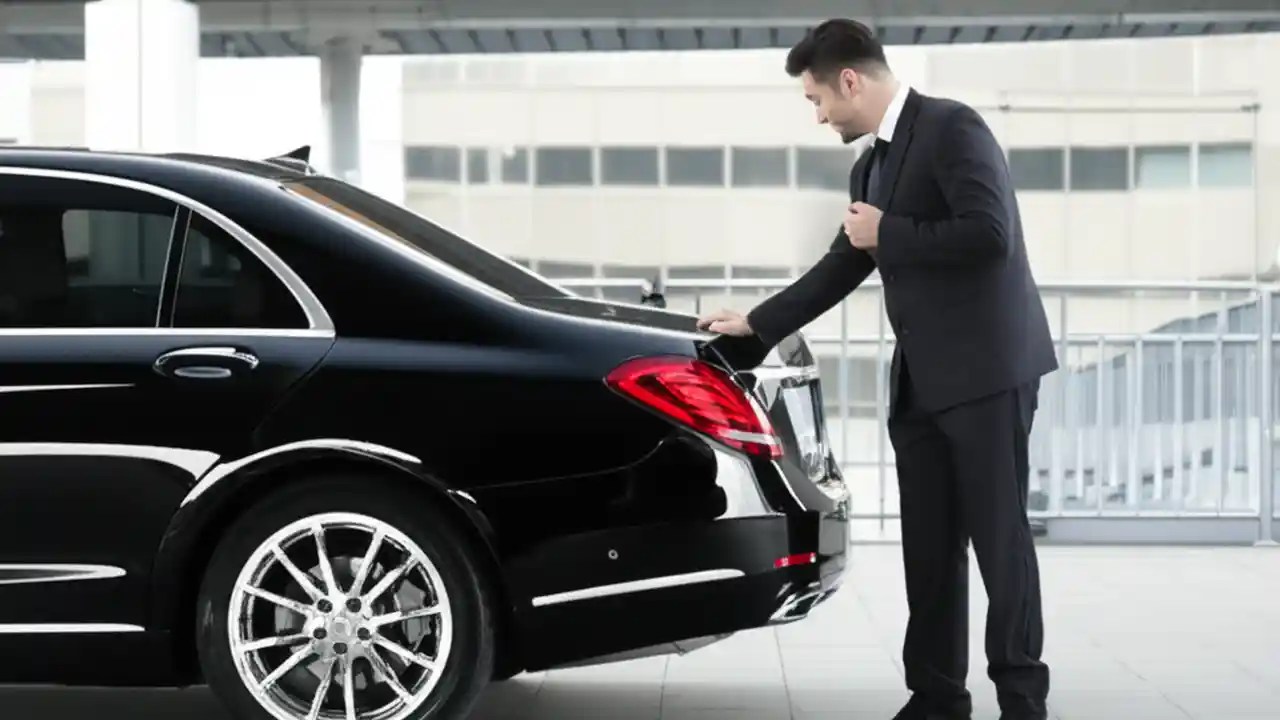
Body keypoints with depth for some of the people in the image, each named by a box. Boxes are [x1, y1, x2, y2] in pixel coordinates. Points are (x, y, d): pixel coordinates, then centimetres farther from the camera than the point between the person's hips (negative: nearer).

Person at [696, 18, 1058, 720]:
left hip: (986, 368, -8)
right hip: (920, 382, 8)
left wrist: (887, 234, -11)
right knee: (928, 548, 7)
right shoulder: (870, 168, 18)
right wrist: (756, 323, 26)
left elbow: (991, 235, -20)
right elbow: (840, 269, 26)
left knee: (999, 538, -3)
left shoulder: (952, 127, -9)